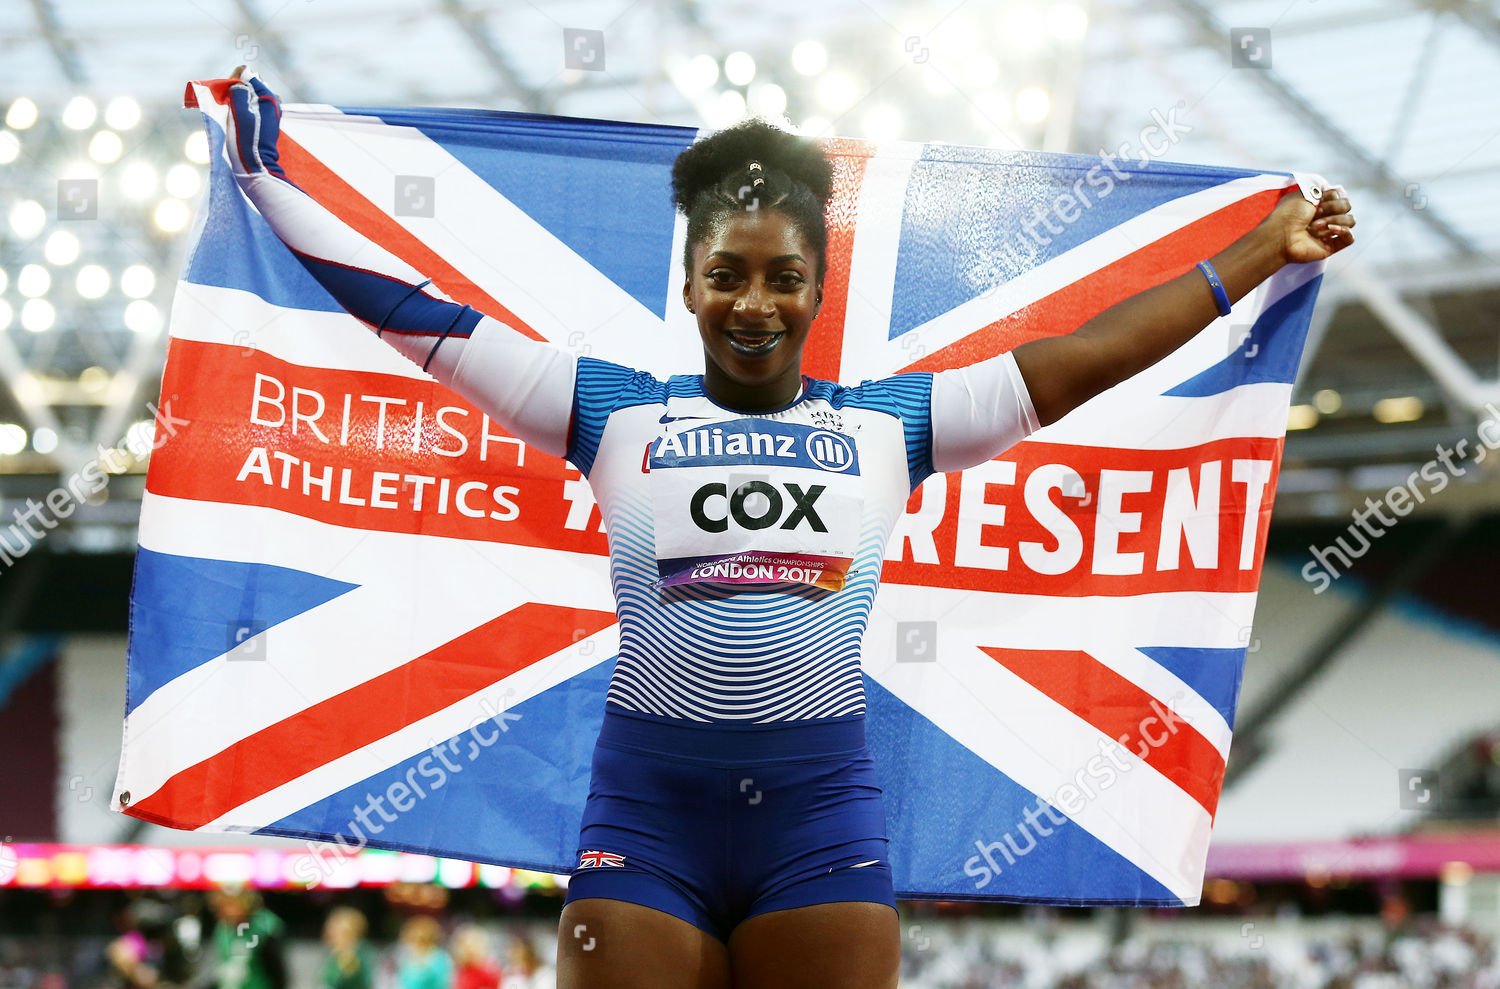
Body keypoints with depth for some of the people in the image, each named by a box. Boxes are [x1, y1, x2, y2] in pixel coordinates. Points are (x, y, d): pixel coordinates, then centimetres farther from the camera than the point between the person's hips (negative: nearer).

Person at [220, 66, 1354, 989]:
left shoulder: (885, 426, 10)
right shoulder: (617, 413, 7)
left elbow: (1085, 356, 14)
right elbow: (417, 315, 8)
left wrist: (1268, 249, 16)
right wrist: (268, 180, 10)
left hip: (823, 803, 1)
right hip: (646, 802, -1)